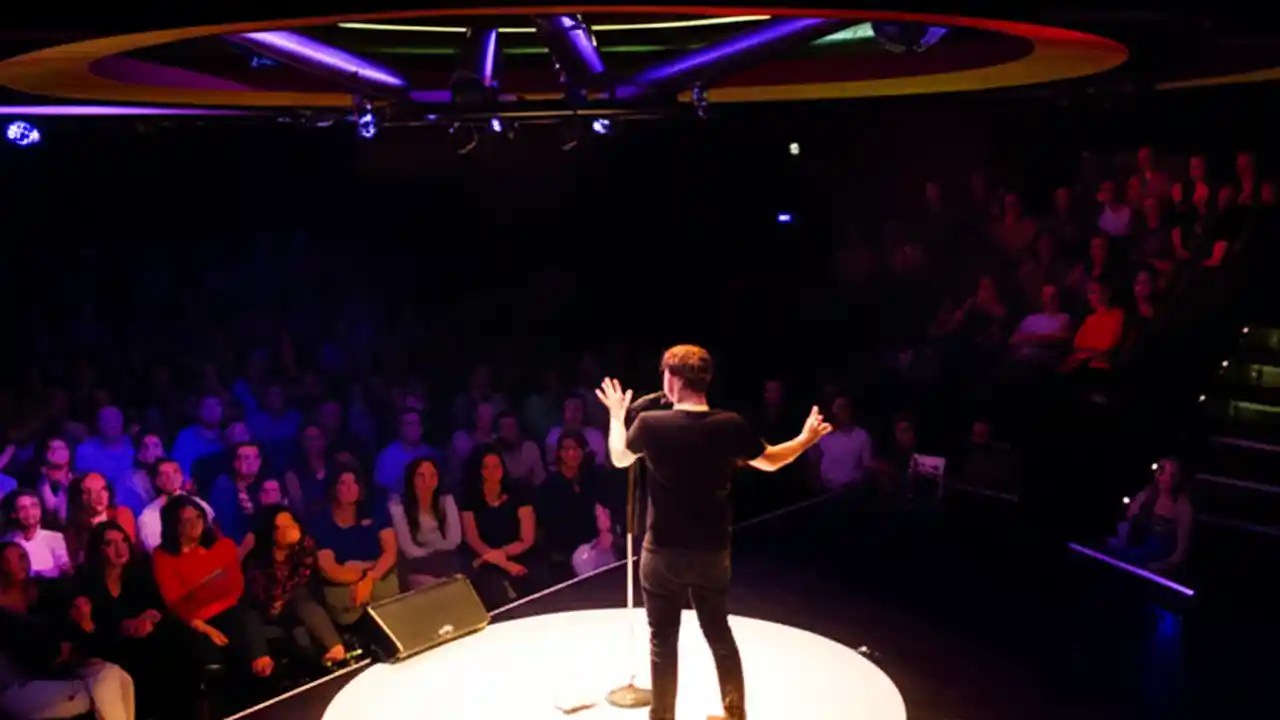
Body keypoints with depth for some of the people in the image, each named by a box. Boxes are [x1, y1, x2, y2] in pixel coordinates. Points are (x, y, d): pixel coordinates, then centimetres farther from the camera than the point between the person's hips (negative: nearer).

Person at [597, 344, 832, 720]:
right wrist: (806, 439, 27)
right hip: (713, 551, 3)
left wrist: (616, 415, 24)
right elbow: (770, 461, 8)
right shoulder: (730, 425, -10)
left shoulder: (651, 423, -15)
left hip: (663, 552, -3)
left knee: (663, 640, 9)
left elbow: (619, 458, 6)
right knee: (719, 632, 20)